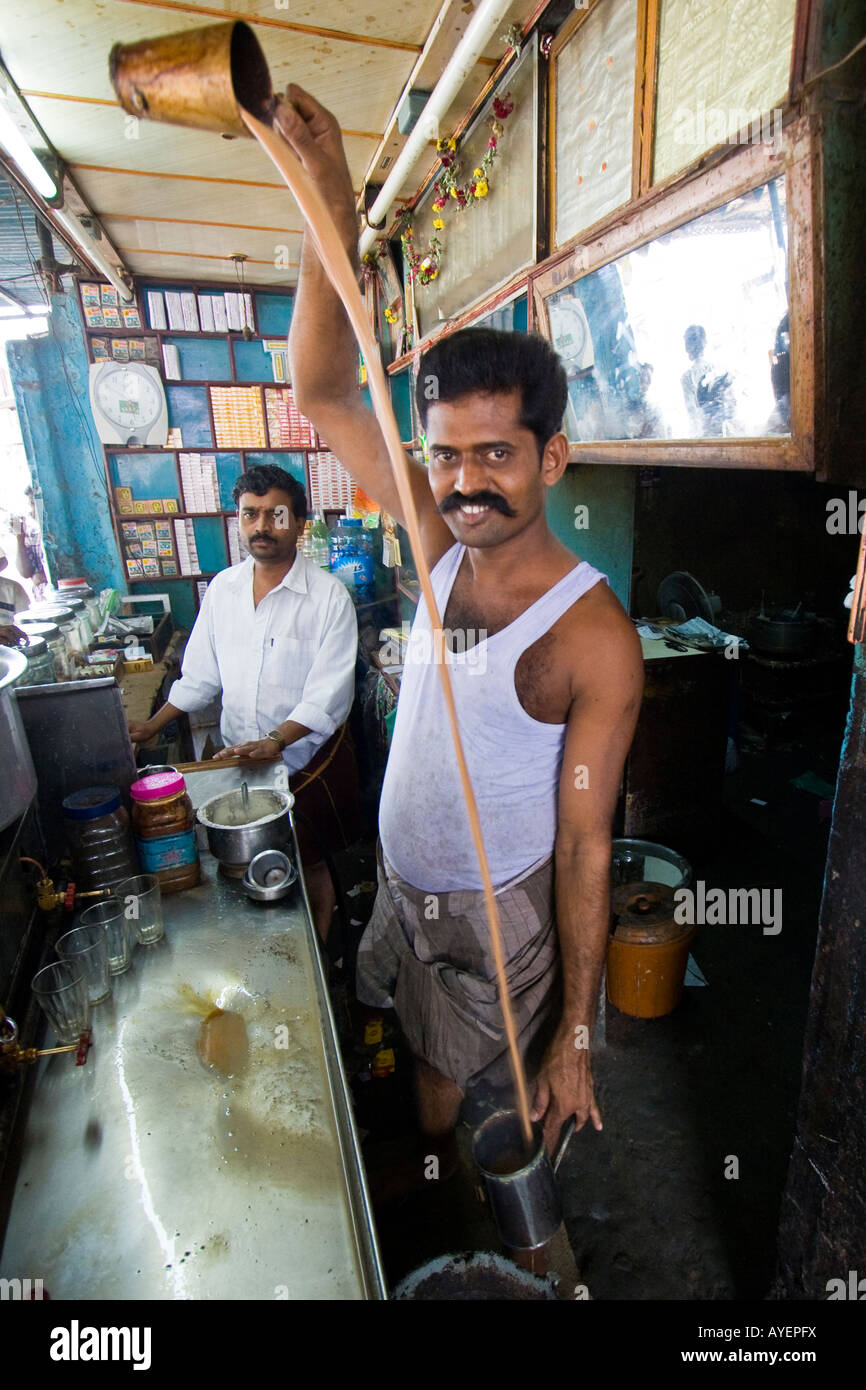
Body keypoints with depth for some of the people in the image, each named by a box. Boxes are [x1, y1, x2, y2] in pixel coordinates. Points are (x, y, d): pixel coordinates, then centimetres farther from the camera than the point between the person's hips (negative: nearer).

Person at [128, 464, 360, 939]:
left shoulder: (329, 596, -14)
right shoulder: (222, 588, 3)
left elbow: (327, 696, -19)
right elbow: (200, 675, 12)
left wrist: (275, 740, -30)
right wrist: (152, 725, 7)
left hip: (308, 761, -4)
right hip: (237, 758, 4)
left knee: (309, 865, 10)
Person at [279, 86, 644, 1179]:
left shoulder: (593, 637, -26)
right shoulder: (444, 546, -9)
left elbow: (585, 848, -22)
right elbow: (324, 396, -9)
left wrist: (575, 1037, -14)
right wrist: (331, 195, -18)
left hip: (500, 914, -5)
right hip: (401, 884, 6)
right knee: (427, 1056, 30)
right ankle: (434, 1175, 62)